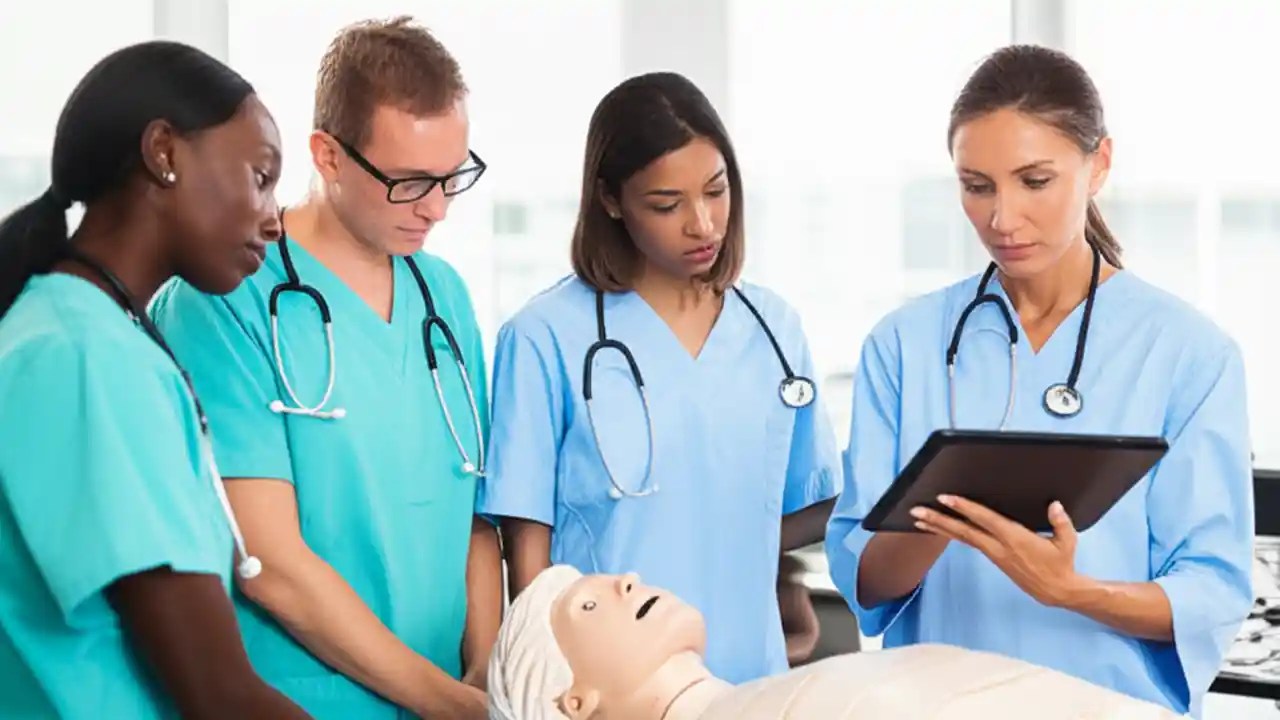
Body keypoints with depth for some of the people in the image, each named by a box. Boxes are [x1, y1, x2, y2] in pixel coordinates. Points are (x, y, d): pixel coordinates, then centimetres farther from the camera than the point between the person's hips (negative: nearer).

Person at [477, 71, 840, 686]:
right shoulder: (546, 338, -10)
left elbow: (813, 509, 10)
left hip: (752, 675, 4)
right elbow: (530, 552, -8)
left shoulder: (773, 327, 3)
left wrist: (719, 552, -4)